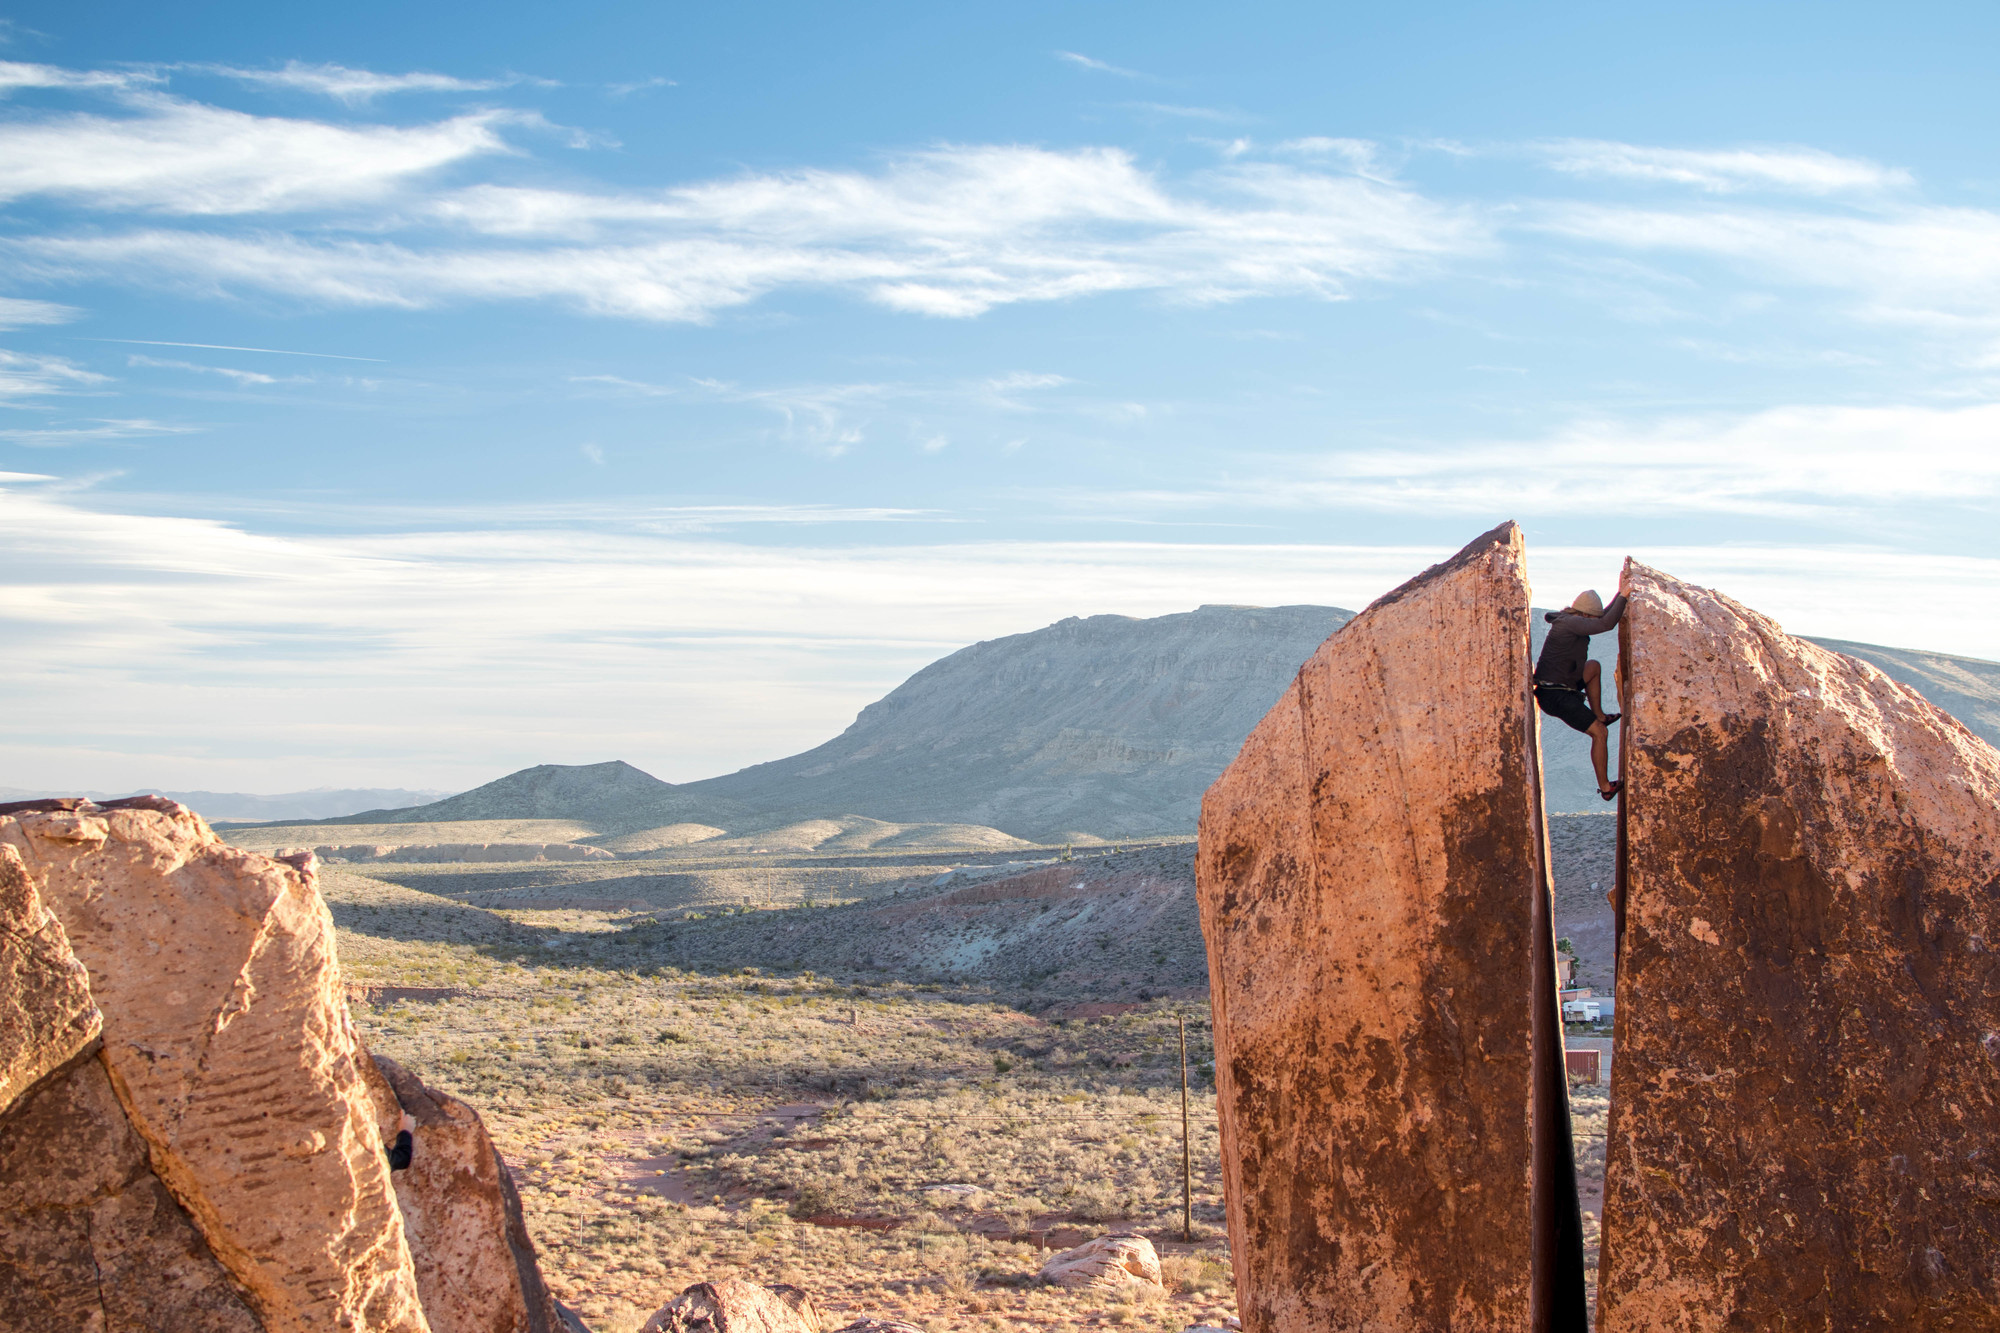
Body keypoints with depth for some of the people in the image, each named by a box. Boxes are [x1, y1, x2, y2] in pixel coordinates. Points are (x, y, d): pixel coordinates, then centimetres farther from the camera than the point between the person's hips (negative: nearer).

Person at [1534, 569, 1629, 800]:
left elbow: (1604, 618, 23)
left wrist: (1620, 594, 19)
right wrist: (1623, 595, -20)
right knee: (1600, 733, -5)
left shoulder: (1569, 621, 10)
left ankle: (1599, 715, 30)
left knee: (1593, 667, 30)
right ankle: (1605, 787, 4)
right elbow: (1606, 624, -28)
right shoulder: (1571, 623, -19)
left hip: (1560, 688, 10)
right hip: (1556, 697, -10)